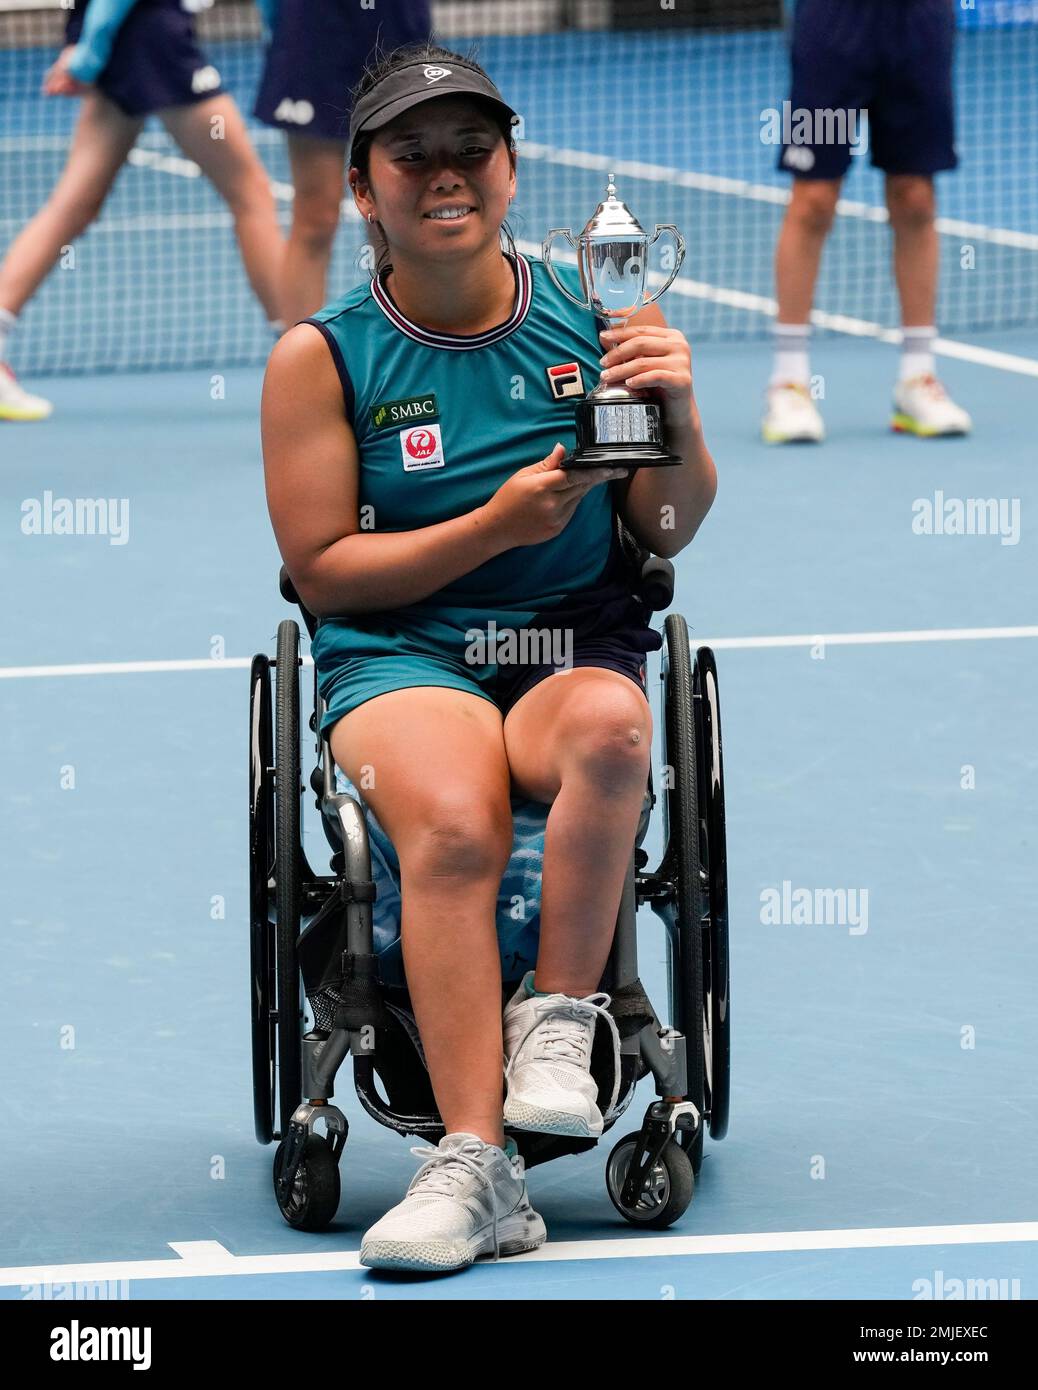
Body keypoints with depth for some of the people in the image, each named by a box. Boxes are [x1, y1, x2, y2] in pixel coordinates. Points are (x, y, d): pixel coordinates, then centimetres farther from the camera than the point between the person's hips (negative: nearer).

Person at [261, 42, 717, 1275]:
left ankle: (556, 1020, -21)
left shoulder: (594, 319, 5)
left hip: (576, 652, 1)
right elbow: (322, 570, -1)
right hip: (398, 660, -1)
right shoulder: (320, 359, 2)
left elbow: (668, 532, 7)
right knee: (454, 825, -34)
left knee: (609, 725, -36)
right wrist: (498, 526, -12)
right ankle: (475, 1168, -36)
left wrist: (678, 420, -14)